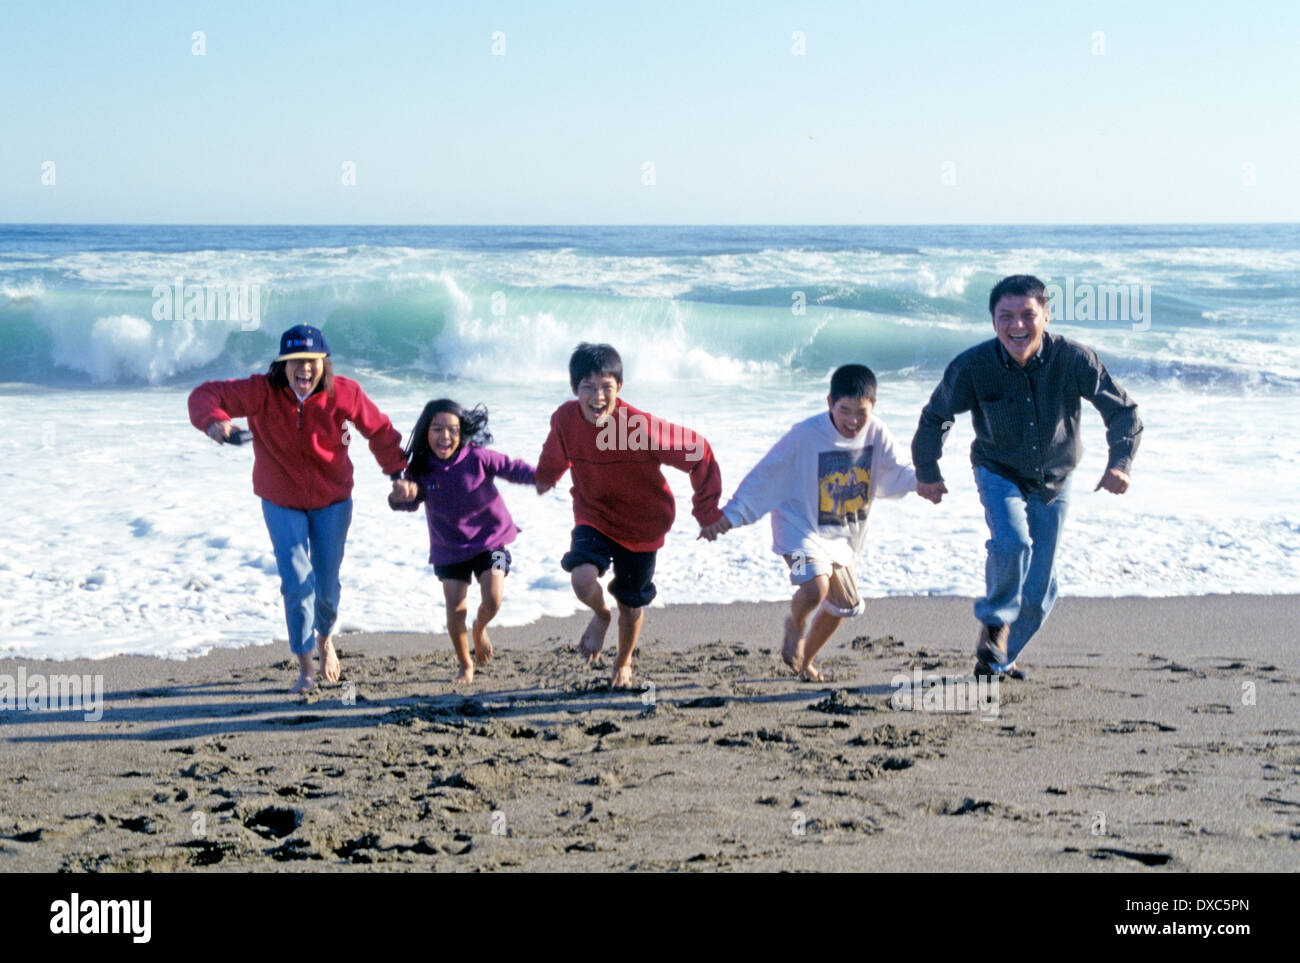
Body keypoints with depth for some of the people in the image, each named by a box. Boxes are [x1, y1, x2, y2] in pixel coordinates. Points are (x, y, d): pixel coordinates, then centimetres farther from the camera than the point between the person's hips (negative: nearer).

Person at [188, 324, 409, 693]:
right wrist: (213, 421, -41)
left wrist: (397, 472, -5)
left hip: (332, 500, 1)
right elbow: (206, 394, -20)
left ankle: (325, 638, 42)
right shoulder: (262, 392, -20)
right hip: (282, 502, -1)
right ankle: (305, 667, 4)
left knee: (327, 585, 7)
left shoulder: (343, 393, -16)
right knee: (296, 582, -11)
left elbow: (379, 430, -2)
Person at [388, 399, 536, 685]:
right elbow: (411, 501, -22)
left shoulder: (477, 458, -18)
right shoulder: (421, 468, -14)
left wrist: (540, 477, -31)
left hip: (489, 540, -1)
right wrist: (401, 497, -46)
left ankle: (480, 628, 24)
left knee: (492, 601, -14)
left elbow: (512, 468, -12)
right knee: (455, 611, 0)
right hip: (449, 549, 1)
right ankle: (465, 667, 24)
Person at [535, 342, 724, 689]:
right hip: (593, 517, 1)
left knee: (631, 604, 15)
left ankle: (623, 664, 48)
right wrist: (544, 479, 27)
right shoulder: (565, 420, -18)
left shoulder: (644, 426, -30)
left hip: (642, 524, -1)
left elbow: (699, 455, -19)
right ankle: (601, 615, 12)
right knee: (583, 579, -27)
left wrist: (707, 512, -12)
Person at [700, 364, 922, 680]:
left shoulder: (876, 433, -9)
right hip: (801, 527, -6)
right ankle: (795, 625, 8)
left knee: (844, 604, 12)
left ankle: (805, 660, 37)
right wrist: (731, 514, -20)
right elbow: (765, 475, -17)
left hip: (842, 535, 6)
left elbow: (896, 472, 3)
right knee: (816, 586, -29)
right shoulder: (806, 435, -23)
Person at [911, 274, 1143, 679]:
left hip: (1054, 481, 2)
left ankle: (998, 657, 31)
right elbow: (935, 417, -3)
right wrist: (926, 473, 4)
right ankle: (995, 623, -4)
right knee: (1012, 543, -31)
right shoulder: (973, 366, -22)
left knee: (1039, 590, 7)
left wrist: (1120, 462, -28)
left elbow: (1122, 411, -13)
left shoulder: (1073, 359, -23)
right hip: (998, 472, -2)